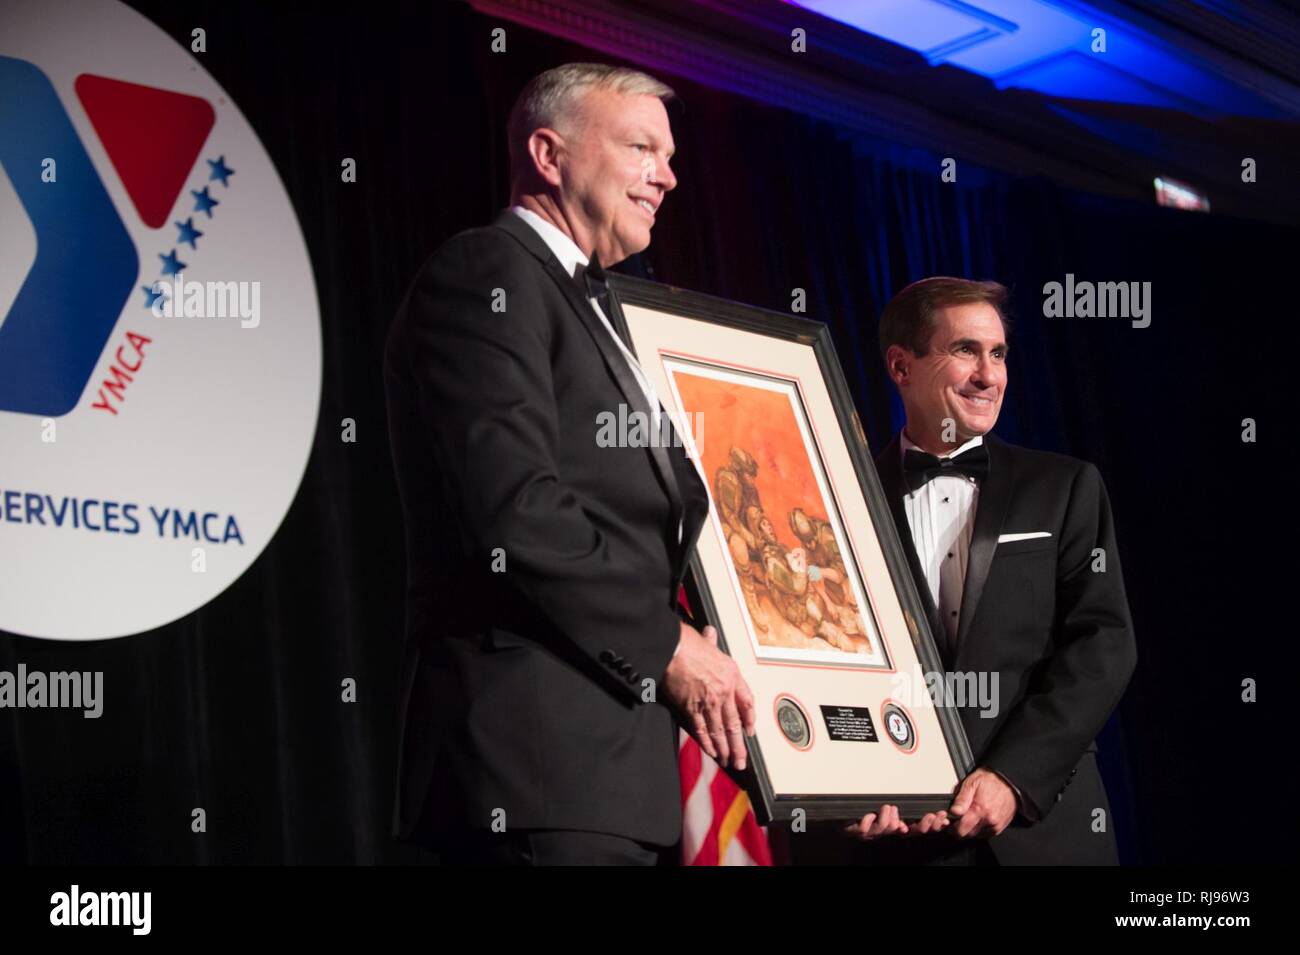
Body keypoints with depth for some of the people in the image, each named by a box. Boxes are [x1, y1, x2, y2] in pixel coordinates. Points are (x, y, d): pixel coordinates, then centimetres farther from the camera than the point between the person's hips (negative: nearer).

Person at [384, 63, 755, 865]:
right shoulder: (486, 275, -5)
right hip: (542, 748, -10)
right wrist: (665, 645, -13)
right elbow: (514, 508, -18)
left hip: (601, 748, 10)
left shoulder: (588, 308, 25)